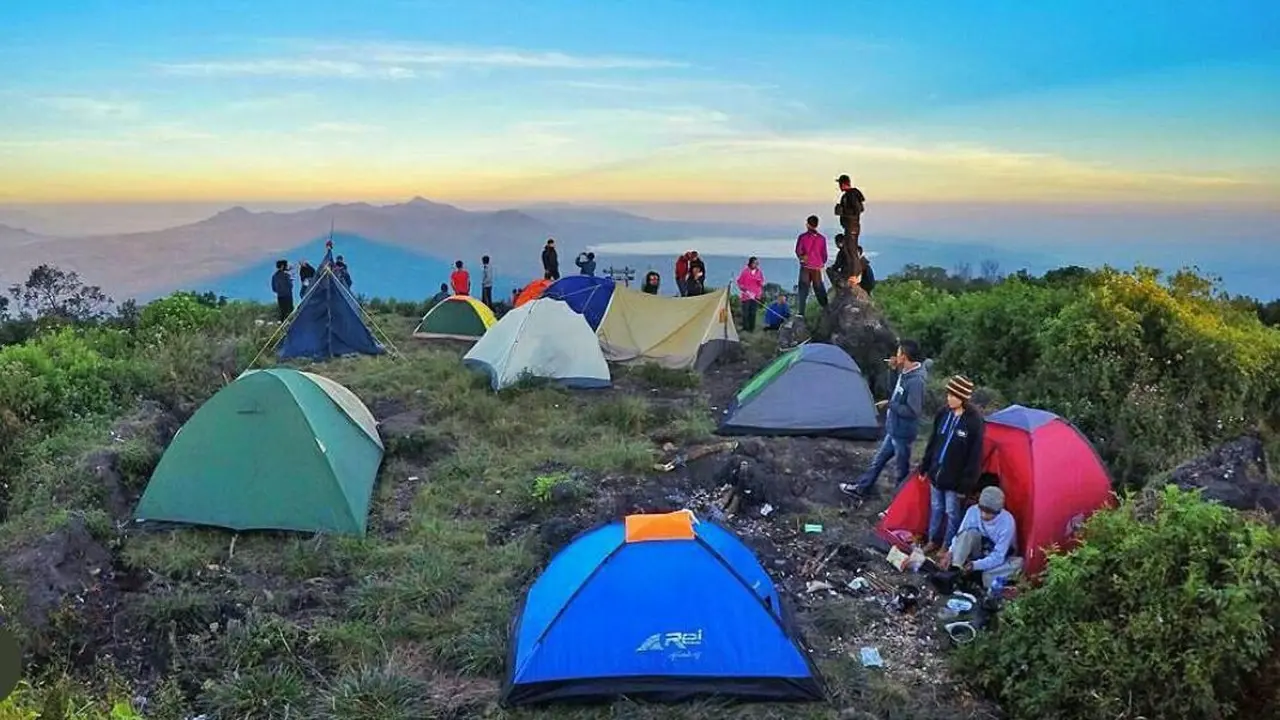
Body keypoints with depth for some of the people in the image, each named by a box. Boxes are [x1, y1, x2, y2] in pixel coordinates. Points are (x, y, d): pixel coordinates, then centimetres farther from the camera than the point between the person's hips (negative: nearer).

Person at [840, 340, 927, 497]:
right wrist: (894, 369, 4)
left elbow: (911, 411, -29)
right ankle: (860, 488, 35)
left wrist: (889, 404, -19)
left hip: (903, 432, -10)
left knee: (902, 468, 8)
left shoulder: (915, 380, -28)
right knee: (878, 460, 22)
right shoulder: (905, 373, 1)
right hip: (894, 429, 10)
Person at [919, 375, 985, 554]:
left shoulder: (974, 421, -19)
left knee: (951, 512, 9)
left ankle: (947, 547, 24)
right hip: (937, 471, 6)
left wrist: (967, 482, -14)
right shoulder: (943, 413, -2)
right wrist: (925, 466, 13)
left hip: (954, 476, -6)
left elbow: (975, 454, -15)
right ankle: (933, 541, 33)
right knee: (936, 508, 18)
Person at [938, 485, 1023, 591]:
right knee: (970, 533, -30)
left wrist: (975, 565, -43)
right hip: (980, 550, 2)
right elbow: (960, 536, -12)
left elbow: (998, 556, -29)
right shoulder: (973, 511, -19)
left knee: (1018, 563, -36)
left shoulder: (1007, 522, -29)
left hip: (999, 557, -2)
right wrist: (950, 553, -32)